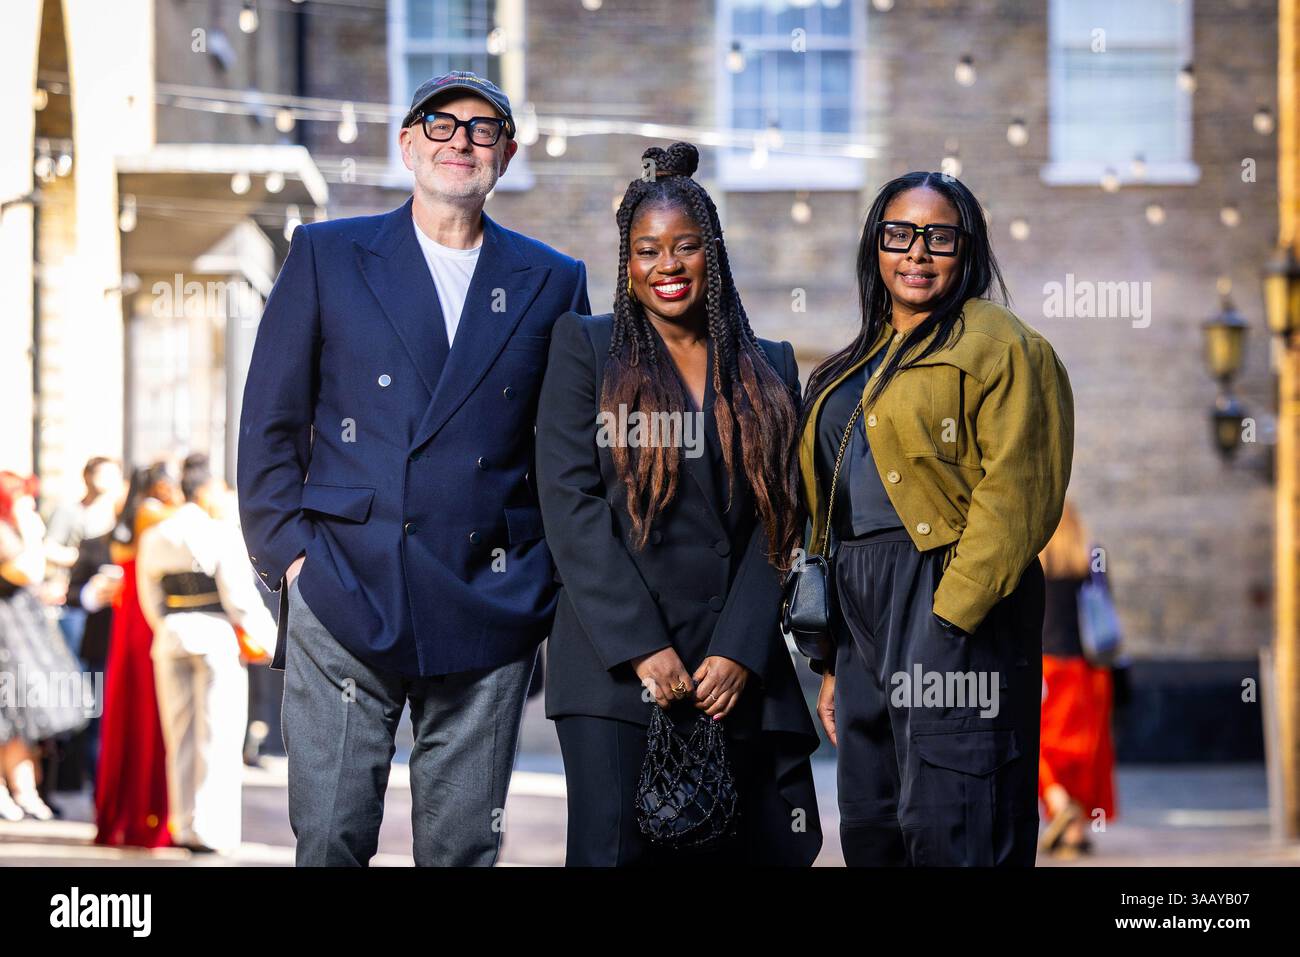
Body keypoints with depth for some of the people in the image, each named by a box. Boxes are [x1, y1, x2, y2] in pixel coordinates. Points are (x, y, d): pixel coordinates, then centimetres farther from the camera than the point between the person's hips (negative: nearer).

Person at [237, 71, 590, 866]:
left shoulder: (552, 283, 11)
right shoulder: (327, 256, 8)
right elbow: (270, 423, 8)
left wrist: (558, 589, 5)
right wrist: (286, 553, -2)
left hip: (488, 612, 1)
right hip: (345, 596, -1)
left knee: (464, 846, 3)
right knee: (330, 839, -4)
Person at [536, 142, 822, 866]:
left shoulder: (769, 369, 13)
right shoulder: (586, 346, 6)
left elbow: (779, 521, 8)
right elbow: (569, 502, -4)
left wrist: (740, 652, -6)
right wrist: (642, 648, -11)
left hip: (738, 675, 3)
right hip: (615, 670, -3)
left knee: (748, 851, 2)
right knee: (614, 851, -9)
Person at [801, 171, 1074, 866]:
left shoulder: (999, 344, -2)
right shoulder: (855, 367, 23)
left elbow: (1015, 496, -13)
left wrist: (949, 615, -20)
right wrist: (831, 661, 18)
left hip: (950, 604, -8)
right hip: (860, 604, 8)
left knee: (947, 831, -12)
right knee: (869, 832, 9)